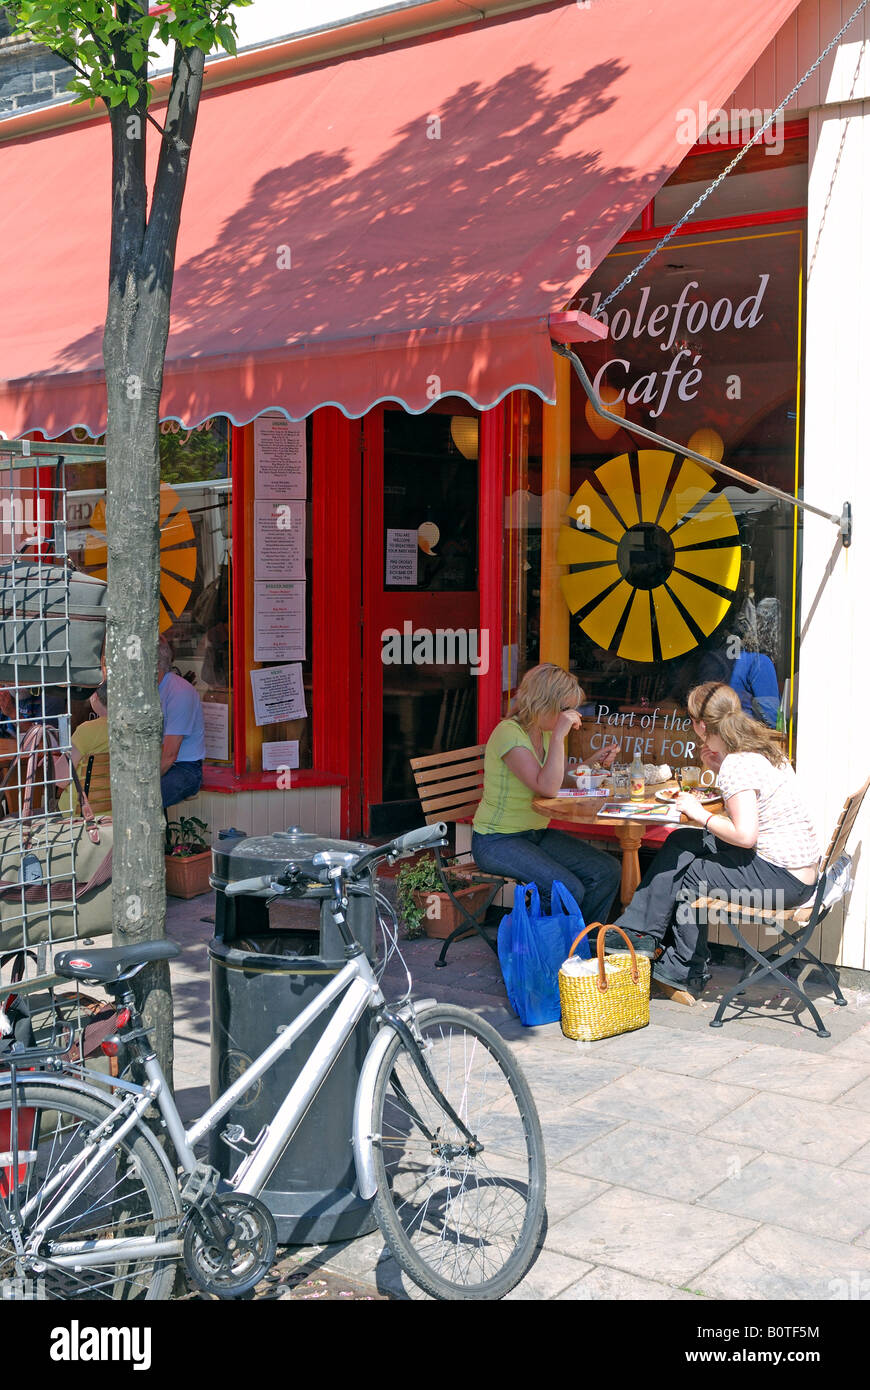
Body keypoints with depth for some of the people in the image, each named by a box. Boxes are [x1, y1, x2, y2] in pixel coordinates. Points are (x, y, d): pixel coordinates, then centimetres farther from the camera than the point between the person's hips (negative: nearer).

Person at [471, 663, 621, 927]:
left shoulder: (544, 732, 7)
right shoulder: (509, 733, -20)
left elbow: (557, 782, 20)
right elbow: (547, 787, -29)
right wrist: (559, 735, -28)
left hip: (537, 833, 8)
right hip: (498, 841, -8)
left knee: (608, 871, -6)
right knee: (569, 890, -26)